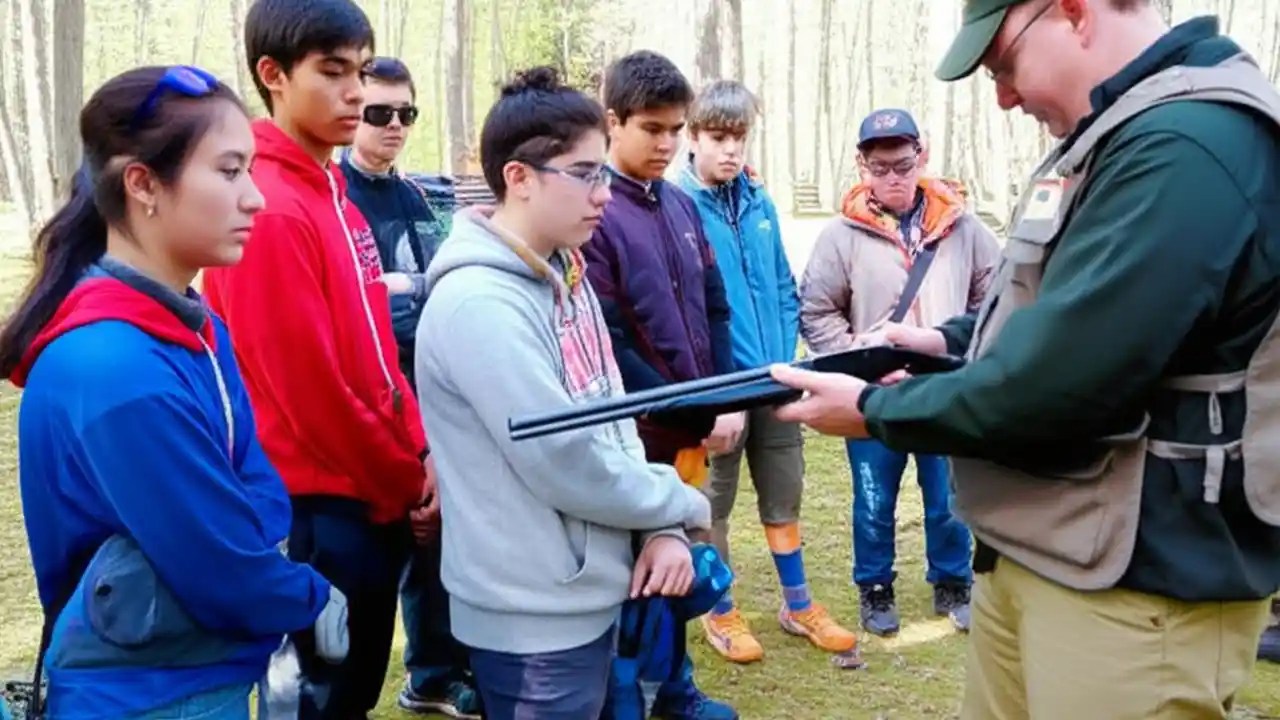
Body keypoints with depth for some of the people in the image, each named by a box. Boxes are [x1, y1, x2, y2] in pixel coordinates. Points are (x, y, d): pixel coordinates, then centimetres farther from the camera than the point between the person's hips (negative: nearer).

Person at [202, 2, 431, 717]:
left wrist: (420, 452, 2)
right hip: (320, 505, -8)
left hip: (373, 495, 8)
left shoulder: (337, 193, 9)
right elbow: (310, 386, -20)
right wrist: (404, 483, -10)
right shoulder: (266, 208, -19)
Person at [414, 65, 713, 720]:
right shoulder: (478, 303, -23)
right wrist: (684, 508, -8)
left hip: (592, 594, 9)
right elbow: (568, 465, -24)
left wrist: (661, 527, -4)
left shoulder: (563, 277, 6)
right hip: (534, 618, -8)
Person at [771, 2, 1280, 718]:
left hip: (1135, 587, -9)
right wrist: (951, 341, 7)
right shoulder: (1124, 129, 11)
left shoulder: (1187, 147, -23)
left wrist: (873, 410, -12)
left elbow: (1052, 376, -26)